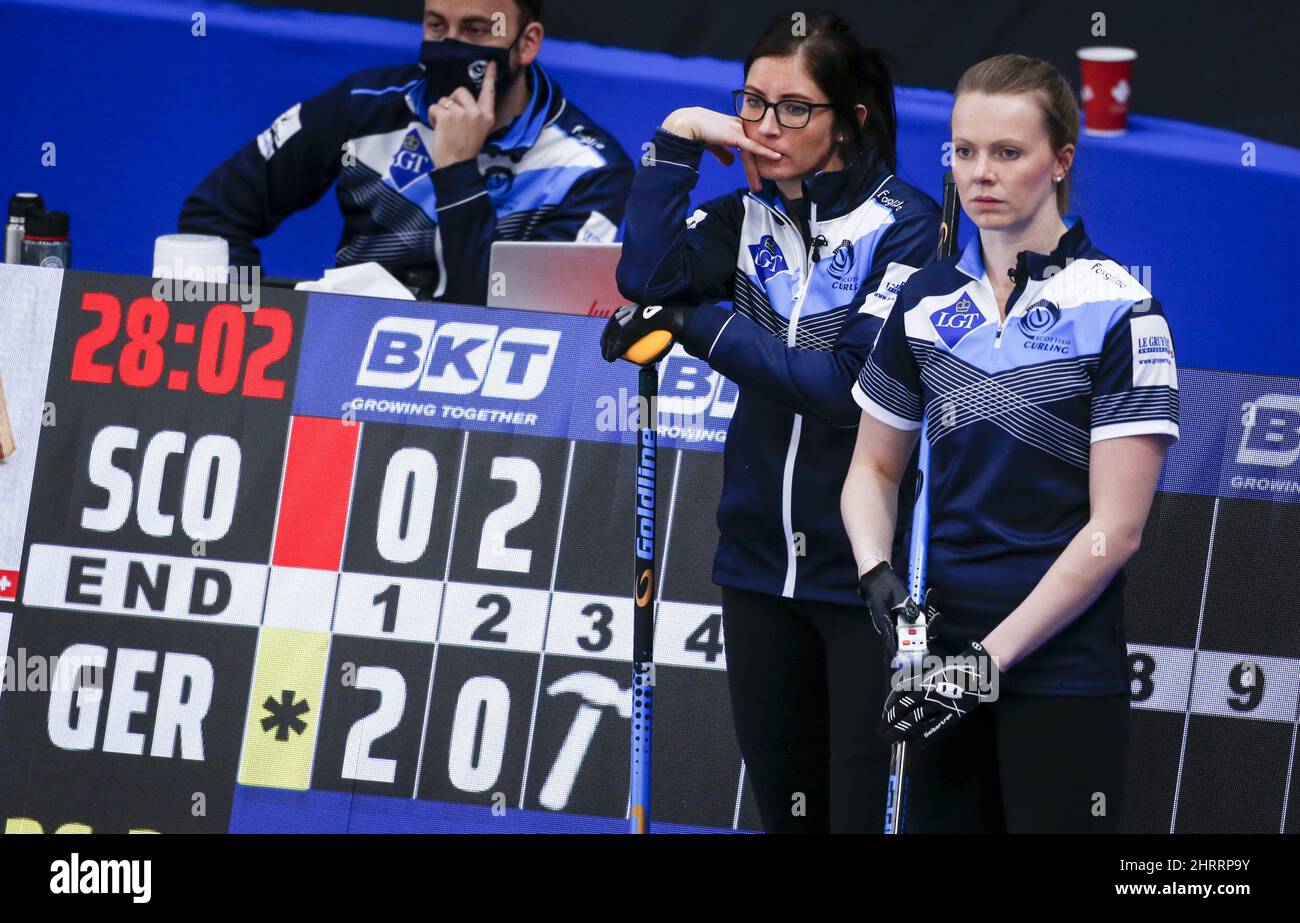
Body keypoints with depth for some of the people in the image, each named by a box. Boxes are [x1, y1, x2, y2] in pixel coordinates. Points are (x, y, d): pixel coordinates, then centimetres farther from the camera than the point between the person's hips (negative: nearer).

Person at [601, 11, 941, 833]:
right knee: (785, 805, 15)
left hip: (866, 571, -6)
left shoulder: (905, 224, -10)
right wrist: (677, 141, -8)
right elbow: (646, 278, -11)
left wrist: (699, 327, -15)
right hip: (761, 561, 6)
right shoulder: (746, 219, 6)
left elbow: (855, 386, -19)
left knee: (867, 809, -4)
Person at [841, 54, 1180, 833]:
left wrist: (992, 658, -13)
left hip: (1064, 672, -5)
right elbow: (875, 468, 18)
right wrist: (878, 575, -2)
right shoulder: (927, 302, 8)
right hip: (946, 663, 5)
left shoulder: (1119, 312, -8)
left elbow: (1116, 529, -11)